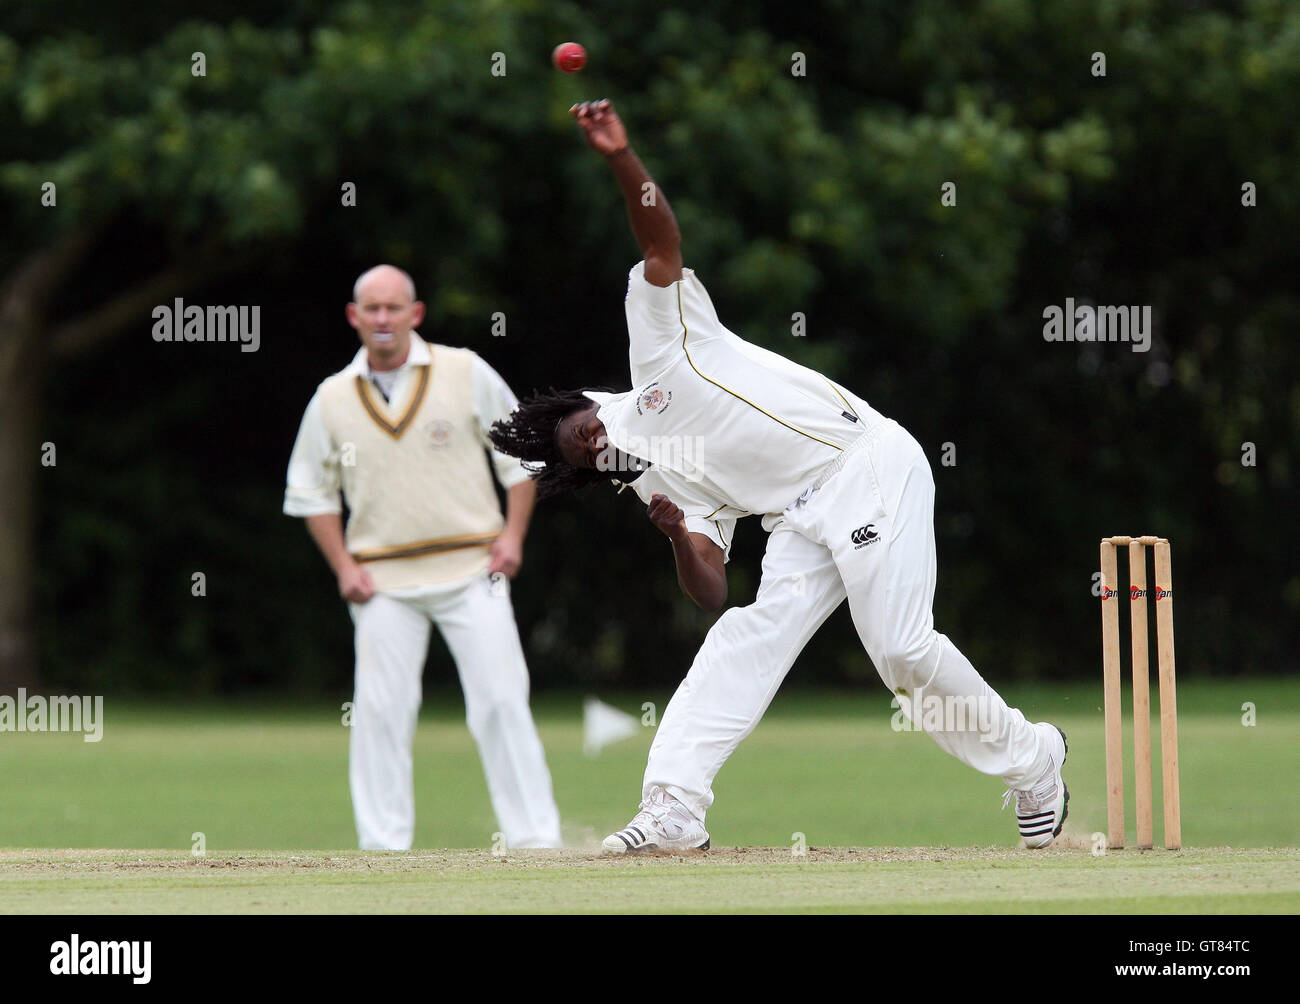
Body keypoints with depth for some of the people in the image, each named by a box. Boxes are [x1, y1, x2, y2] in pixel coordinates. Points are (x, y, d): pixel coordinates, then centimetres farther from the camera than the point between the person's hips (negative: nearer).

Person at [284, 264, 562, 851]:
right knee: (380, 713, -3)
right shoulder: (332, 399, 5)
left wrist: (513, 534, -3)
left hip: (470, 570, -1)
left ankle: (535, 839, -3)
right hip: (383, 584, 1)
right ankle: (382, 846, 3)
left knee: (501, 702, -6)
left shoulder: (465, 373, 1)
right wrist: (344, 567, 2)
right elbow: (310, 493, 14)